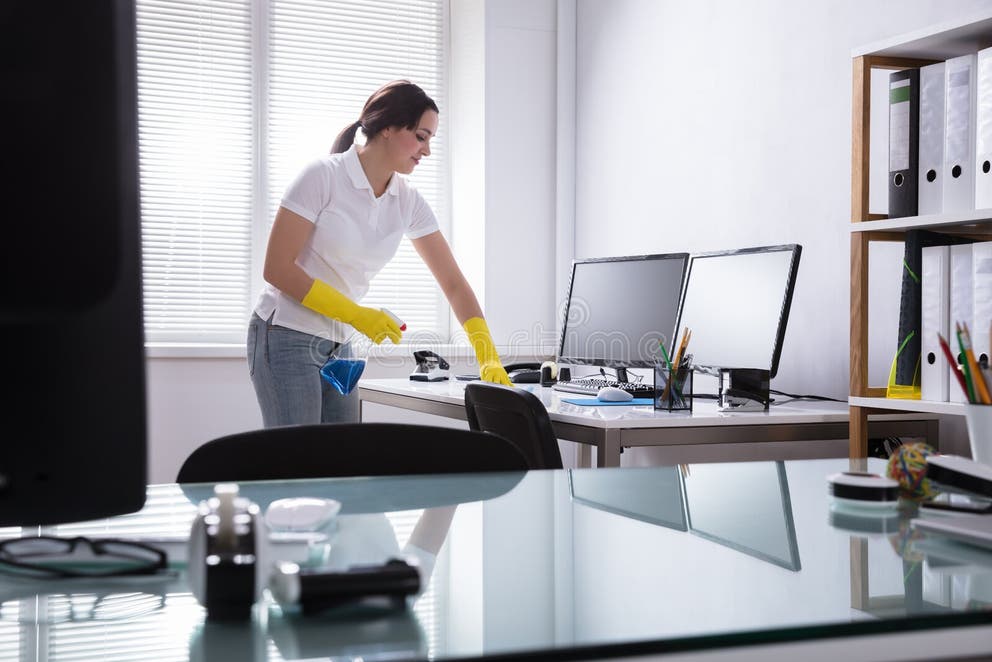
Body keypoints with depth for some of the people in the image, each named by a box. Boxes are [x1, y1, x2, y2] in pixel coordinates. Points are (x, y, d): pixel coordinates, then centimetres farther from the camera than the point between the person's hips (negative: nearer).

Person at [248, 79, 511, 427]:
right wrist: (357, 314, -18)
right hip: (286, 336, -6)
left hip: (338, 346, 6)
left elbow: (454, 283, 3)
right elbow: (277, 268, -15)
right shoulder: (322, 176, -14)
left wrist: (488, 357, -8)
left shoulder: (408, 202, 2)